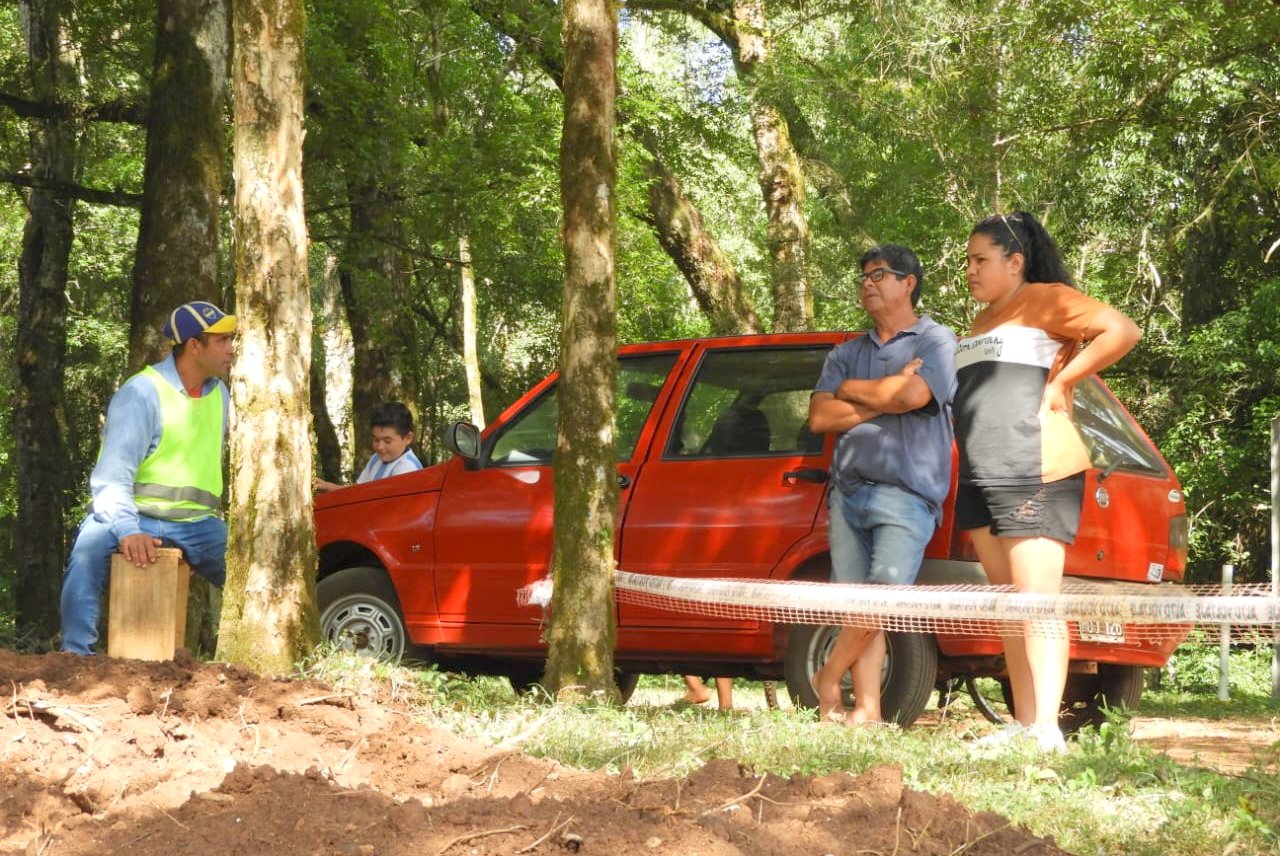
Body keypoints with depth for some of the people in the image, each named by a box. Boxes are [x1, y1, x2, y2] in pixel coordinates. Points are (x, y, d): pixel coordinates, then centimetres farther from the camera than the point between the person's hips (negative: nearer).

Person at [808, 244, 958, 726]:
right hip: (848, 492, 5)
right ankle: (866, 711, -2)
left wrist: (852, 390, 1)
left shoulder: (936, 342, 5)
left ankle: (828, 677, 0)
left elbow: (912, 394, -14)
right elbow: (818, 417, 6)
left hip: (906, 493, -5)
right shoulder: (846, 355, 21)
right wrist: (882, 399, -3)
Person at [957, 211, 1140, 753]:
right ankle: (1023, 724, 9)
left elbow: (1121, 331, -16)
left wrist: (1059, 384, -14)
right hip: (980, 479, 9)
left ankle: (1046, 730, -15)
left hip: (1034, 474, -9)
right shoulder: (983, 321, 22)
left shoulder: (1047, 300, -3)